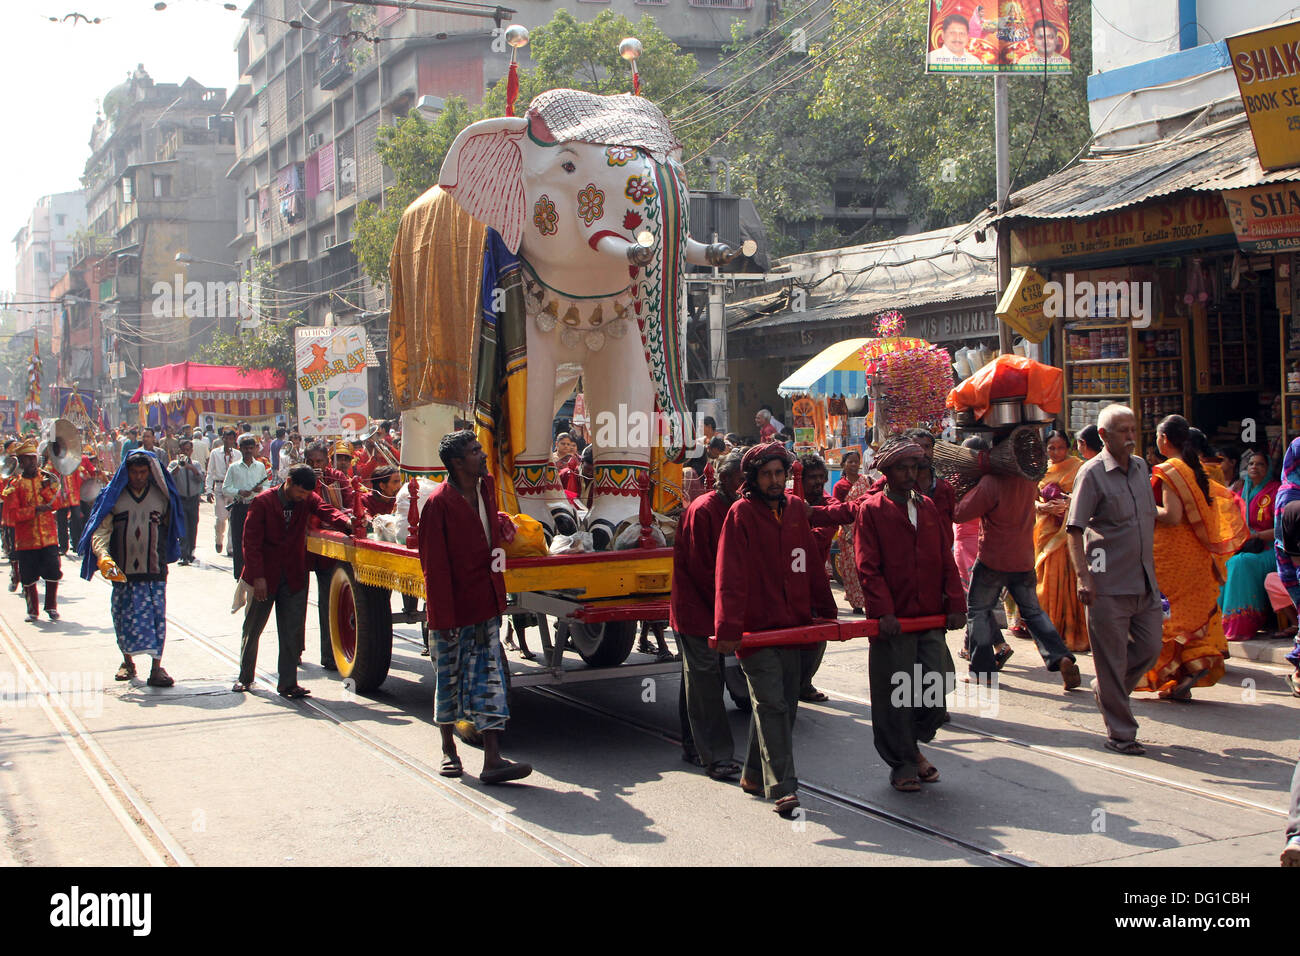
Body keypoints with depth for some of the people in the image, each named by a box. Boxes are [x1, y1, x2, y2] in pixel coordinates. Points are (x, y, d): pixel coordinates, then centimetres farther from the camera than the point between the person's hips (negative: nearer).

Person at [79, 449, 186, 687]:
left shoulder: (161, 496, 4)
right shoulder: (115, 496, 0)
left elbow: (167, 529, 13)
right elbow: (101, 530, -8)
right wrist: (103, 556, -24)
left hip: (154, 570, 0)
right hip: (122, 570, 1)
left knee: (155, 614, -6)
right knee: (123, 616, 9)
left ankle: (156, 667, -4)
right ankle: (127, 661, 27)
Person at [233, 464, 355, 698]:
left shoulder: (308, 500, -2)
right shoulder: (263, 502, -11)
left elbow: (326, 512, -19)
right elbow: (251, 541, -11)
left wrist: (345, 522, -42)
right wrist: (258, 576, -16)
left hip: (294, 576, 2)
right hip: (264, 575, -2)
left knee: (293, 631, 0)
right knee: (252, 628, 11)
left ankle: (288, 683, 7)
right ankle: (245, 677, 28)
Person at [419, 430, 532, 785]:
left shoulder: (486, 487, 6)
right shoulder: (439, 503, -15)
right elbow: (434, 564, -15)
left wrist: (502, 526, 10)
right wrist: (442, 615, -16)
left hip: (486, 603, 5)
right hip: (453, 607, -5)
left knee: (488, 677, 0)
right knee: (450, 676, 10)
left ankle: (493, 759, -2)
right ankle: (448, 750, 27)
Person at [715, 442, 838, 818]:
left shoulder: (796, 509, 10)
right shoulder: (742, 514, -6)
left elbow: (812, 566, 17)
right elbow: (730, 576, -12)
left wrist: (827, 611, 18)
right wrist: (728, 628, -19)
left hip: (792, 624, 6)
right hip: (755, 626, -6)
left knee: (786, 703, 11)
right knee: (771, 704, -10)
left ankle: (755, 774, 25)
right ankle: (782, 787, -10)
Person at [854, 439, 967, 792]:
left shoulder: (928, 507, 13)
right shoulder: (871, 510, -2)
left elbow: (946, 560, 11)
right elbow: (868, 567, -8)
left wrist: (955, 603, 1)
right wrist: (884, 611, -17)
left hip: (931, 617, 4)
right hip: (894, 620, -4)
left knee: (937, 688, 1)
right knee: (895, 695, 2)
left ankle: (913, 745, 25)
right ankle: (902, 764, 18)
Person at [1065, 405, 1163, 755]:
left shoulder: (1141, 467, 11)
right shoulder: (1092, 473, -9)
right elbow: (1075, 529, -13)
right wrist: (1082, 576, -22)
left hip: (1145, 581, 7)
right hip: (1109, 583, -7)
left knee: (1150, 647, 9)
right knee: (1112, 658, 0)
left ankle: (1106, 690, 33)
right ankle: (1120, 734, 9)